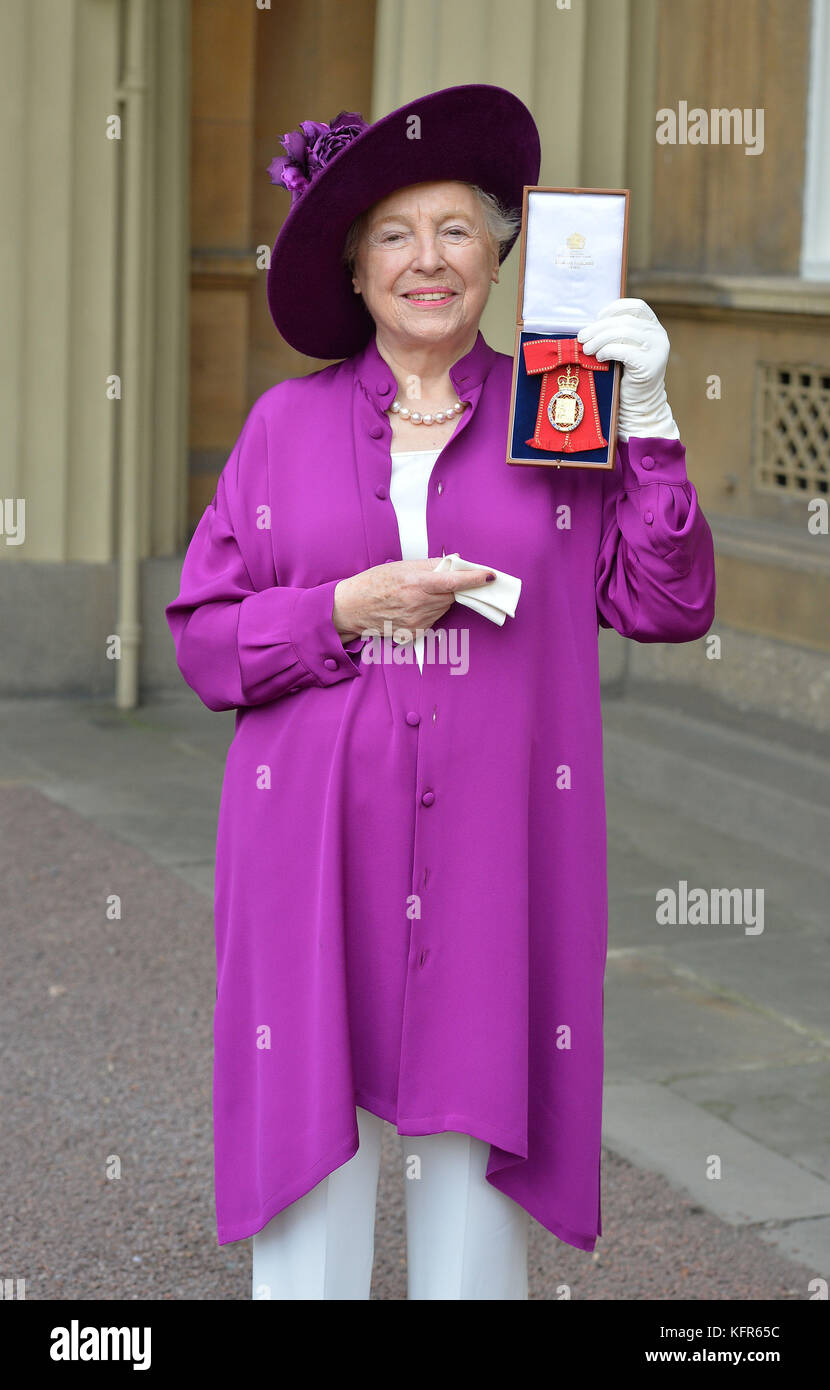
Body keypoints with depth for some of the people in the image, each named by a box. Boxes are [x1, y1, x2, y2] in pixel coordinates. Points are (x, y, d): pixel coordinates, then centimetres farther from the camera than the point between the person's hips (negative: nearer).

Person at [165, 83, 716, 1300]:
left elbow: (667, 606, -2)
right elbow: (202, 638, 6)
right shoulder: (286, 423, 6)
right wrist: (346, 609, -10)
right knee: (309, 1130, 2)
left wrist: (645, 417, -8)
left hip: (492, 846, 0)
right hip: (314, 845, 1)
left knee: (473, 1127, 3)